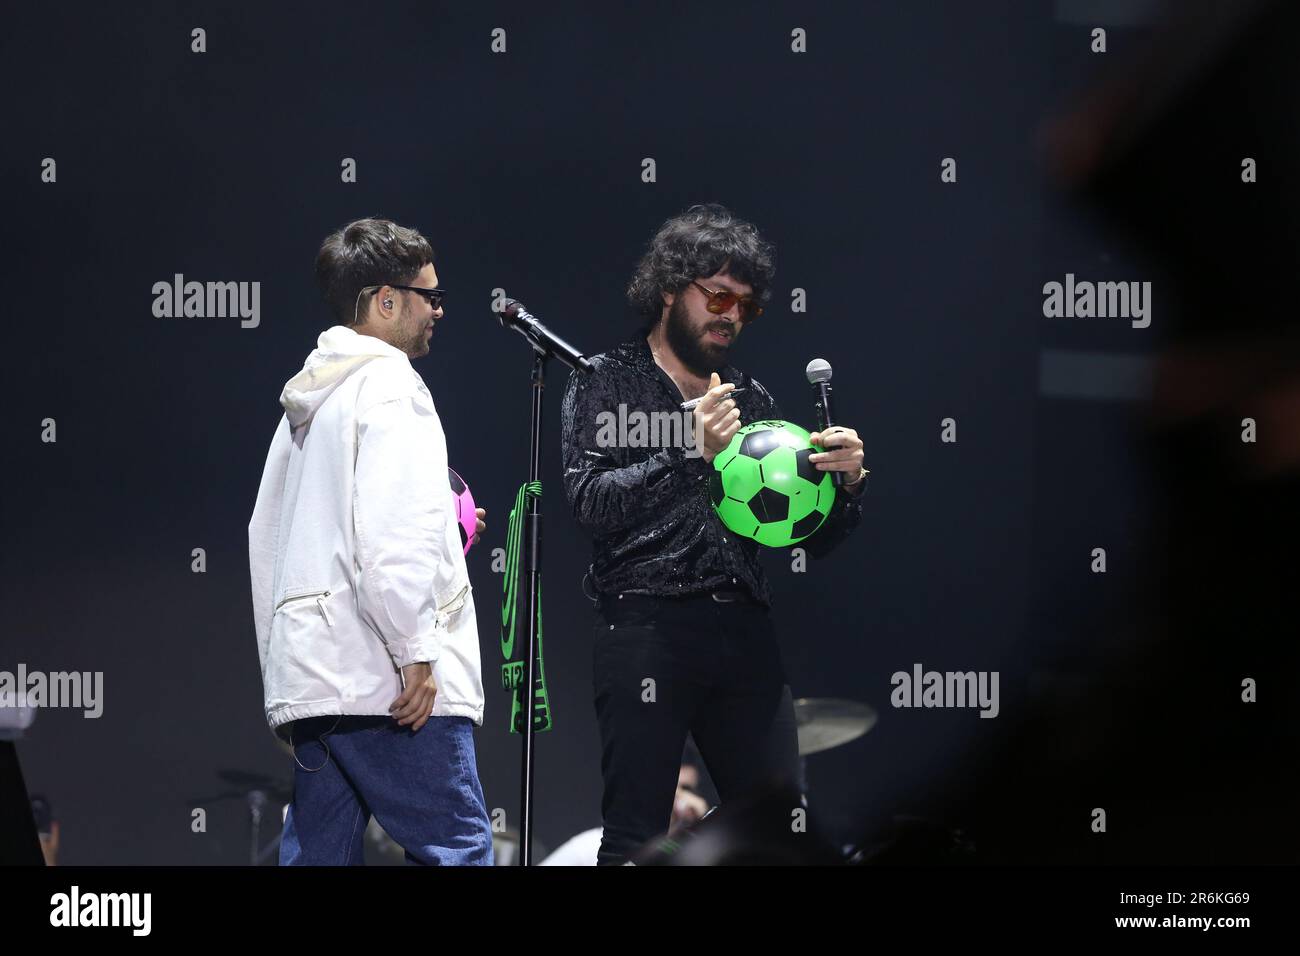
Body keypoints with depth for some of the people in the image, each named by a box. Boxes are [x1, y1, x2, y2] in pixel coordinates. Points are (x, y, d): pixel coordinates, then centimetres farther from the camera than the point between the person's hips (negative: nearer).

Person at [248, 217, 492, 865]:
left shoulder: (304, 403, 22)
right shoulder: (388, 386, -6)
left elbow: (265, 537, 24)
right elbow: (391, 536, -18)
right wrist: (417, 653, -17)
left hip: (306, 679, 9)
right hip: (385, 683, -9)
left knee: (315, 855, 6)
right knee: (459, 852, -10)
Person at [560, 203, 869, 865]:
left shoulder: (751, 400, 18)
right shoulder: (606, 383, 6)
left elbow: (808, 539, 18)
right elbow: (590, 499, -10)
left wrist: (846, 484, -3)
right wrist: (691, 457, -20)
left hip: (744, 635, 5)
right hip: (645, 630, -5)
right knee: (636, 837, -6)